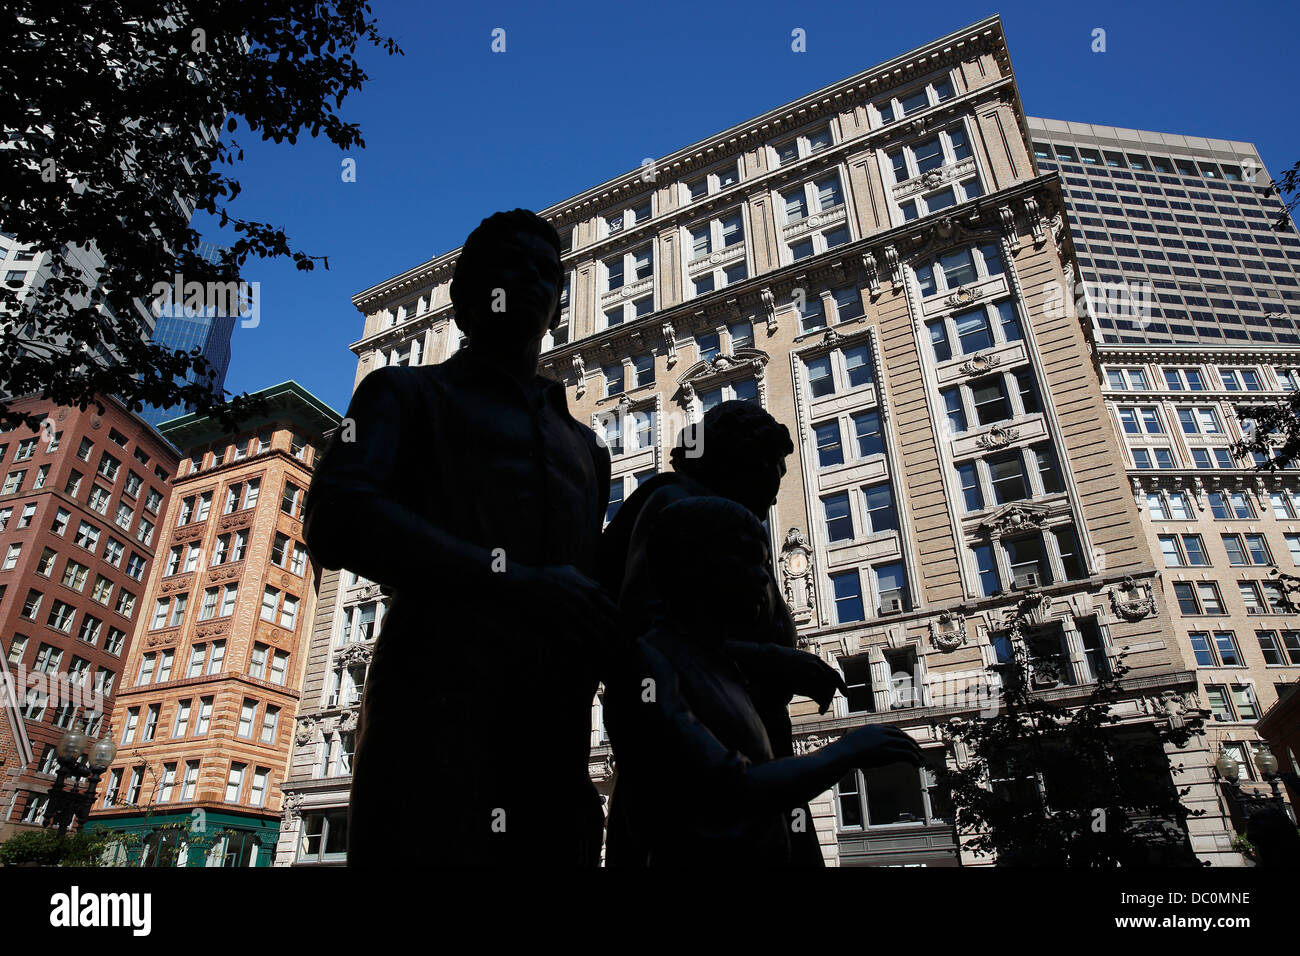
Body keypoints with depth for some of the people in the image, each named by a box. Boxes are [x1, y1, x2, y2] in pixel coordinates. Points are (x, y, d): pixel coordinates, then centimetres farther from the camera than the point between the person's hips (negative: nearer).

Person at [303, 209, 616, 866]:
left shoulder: (584, 448, 29)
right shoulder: (406, 393, 13)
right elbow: (335, 519, -6)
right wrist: (516, 581, -15)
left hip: (554, 740, 5)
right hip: (436, 717, -4)